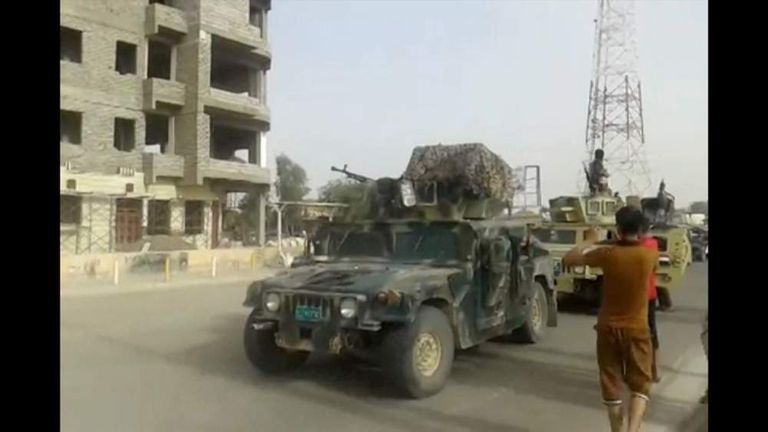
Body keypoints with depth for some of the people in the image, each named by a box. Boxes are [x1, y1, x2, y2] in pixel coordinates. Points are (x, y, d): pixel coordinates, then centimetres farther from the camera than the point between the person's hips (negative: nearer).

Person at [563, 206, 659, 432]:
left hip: (608, 328, 0)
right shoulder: (648, 255, -10)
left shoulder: (607, 254, -14)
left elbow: (568, 259, -2)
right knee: (640, 384, 10)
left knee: (611, 383, 13)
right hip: (637, 329, 0)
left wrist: (589, 241, 10)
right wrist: (638, 240, 28)